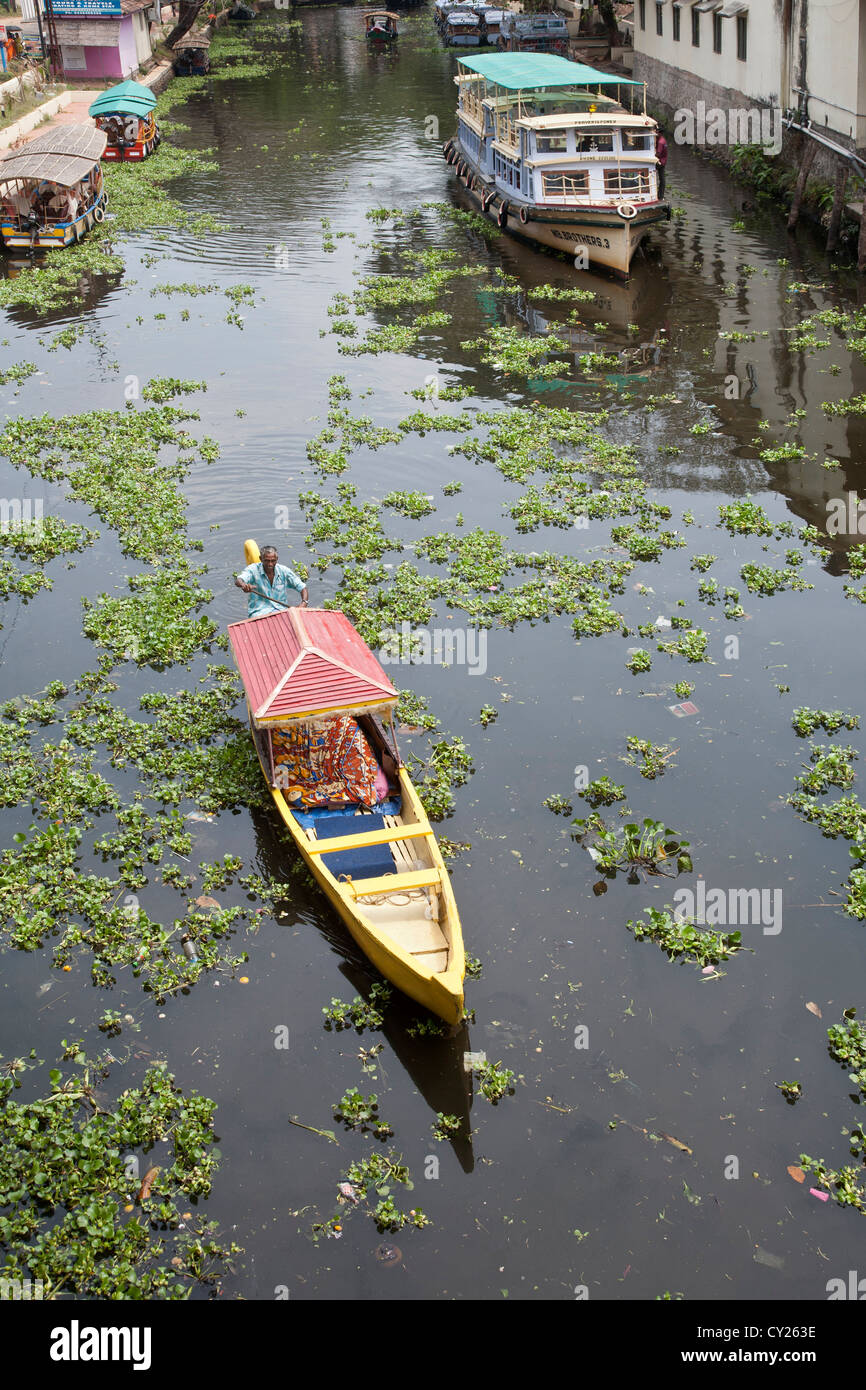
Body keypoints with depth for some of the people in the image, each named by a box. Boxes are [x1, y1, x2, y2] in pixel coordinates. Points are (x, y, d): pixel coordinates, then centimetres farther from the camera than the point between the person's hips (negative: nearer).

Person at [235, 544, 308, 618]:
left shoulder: (284, 571, 4)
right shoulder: (253, 569, -3)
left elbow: (302, 587, 8)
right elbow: (238, 581, -21)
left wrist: (303, 603, -13)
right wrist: (244, 585, -47)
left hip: (281, 612, 2)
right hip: (258, 612, -2)